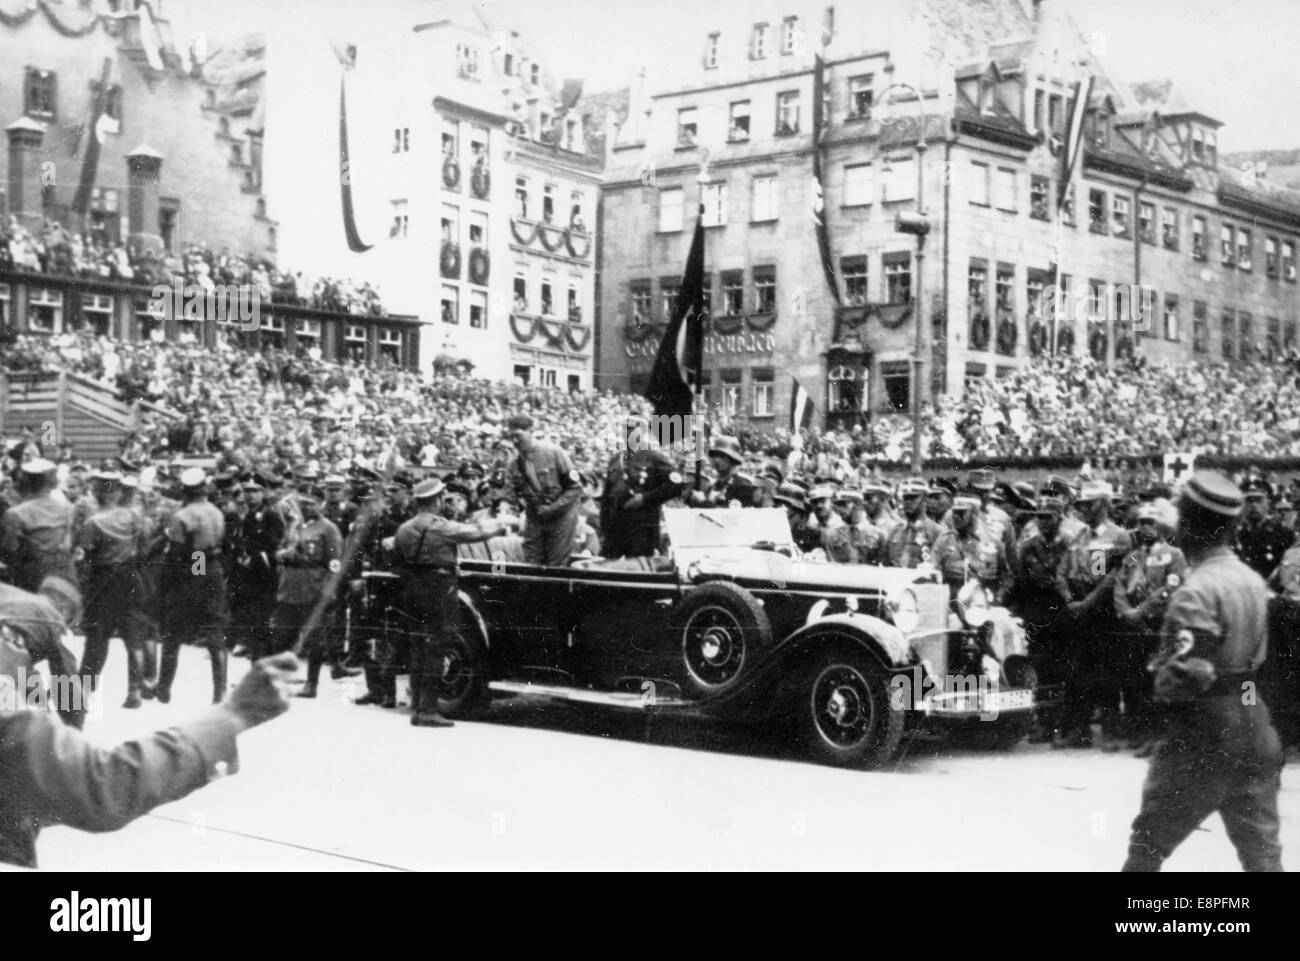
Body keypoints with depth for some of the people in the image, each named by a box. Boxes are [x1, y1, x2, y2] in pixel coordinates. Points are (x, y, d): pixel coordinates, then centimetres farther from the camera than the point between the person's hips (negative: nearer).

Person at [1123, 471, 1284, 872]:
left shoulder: (1197, 591, -20)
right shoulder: (1254, 580, 5)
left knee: (1149, 844, 9)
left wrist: (1160, 678, -5)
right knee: (1262, 848, 11)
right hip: (1254, 730, 7)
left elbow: (1187, 677, -25)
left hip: (1202, 737, -7)